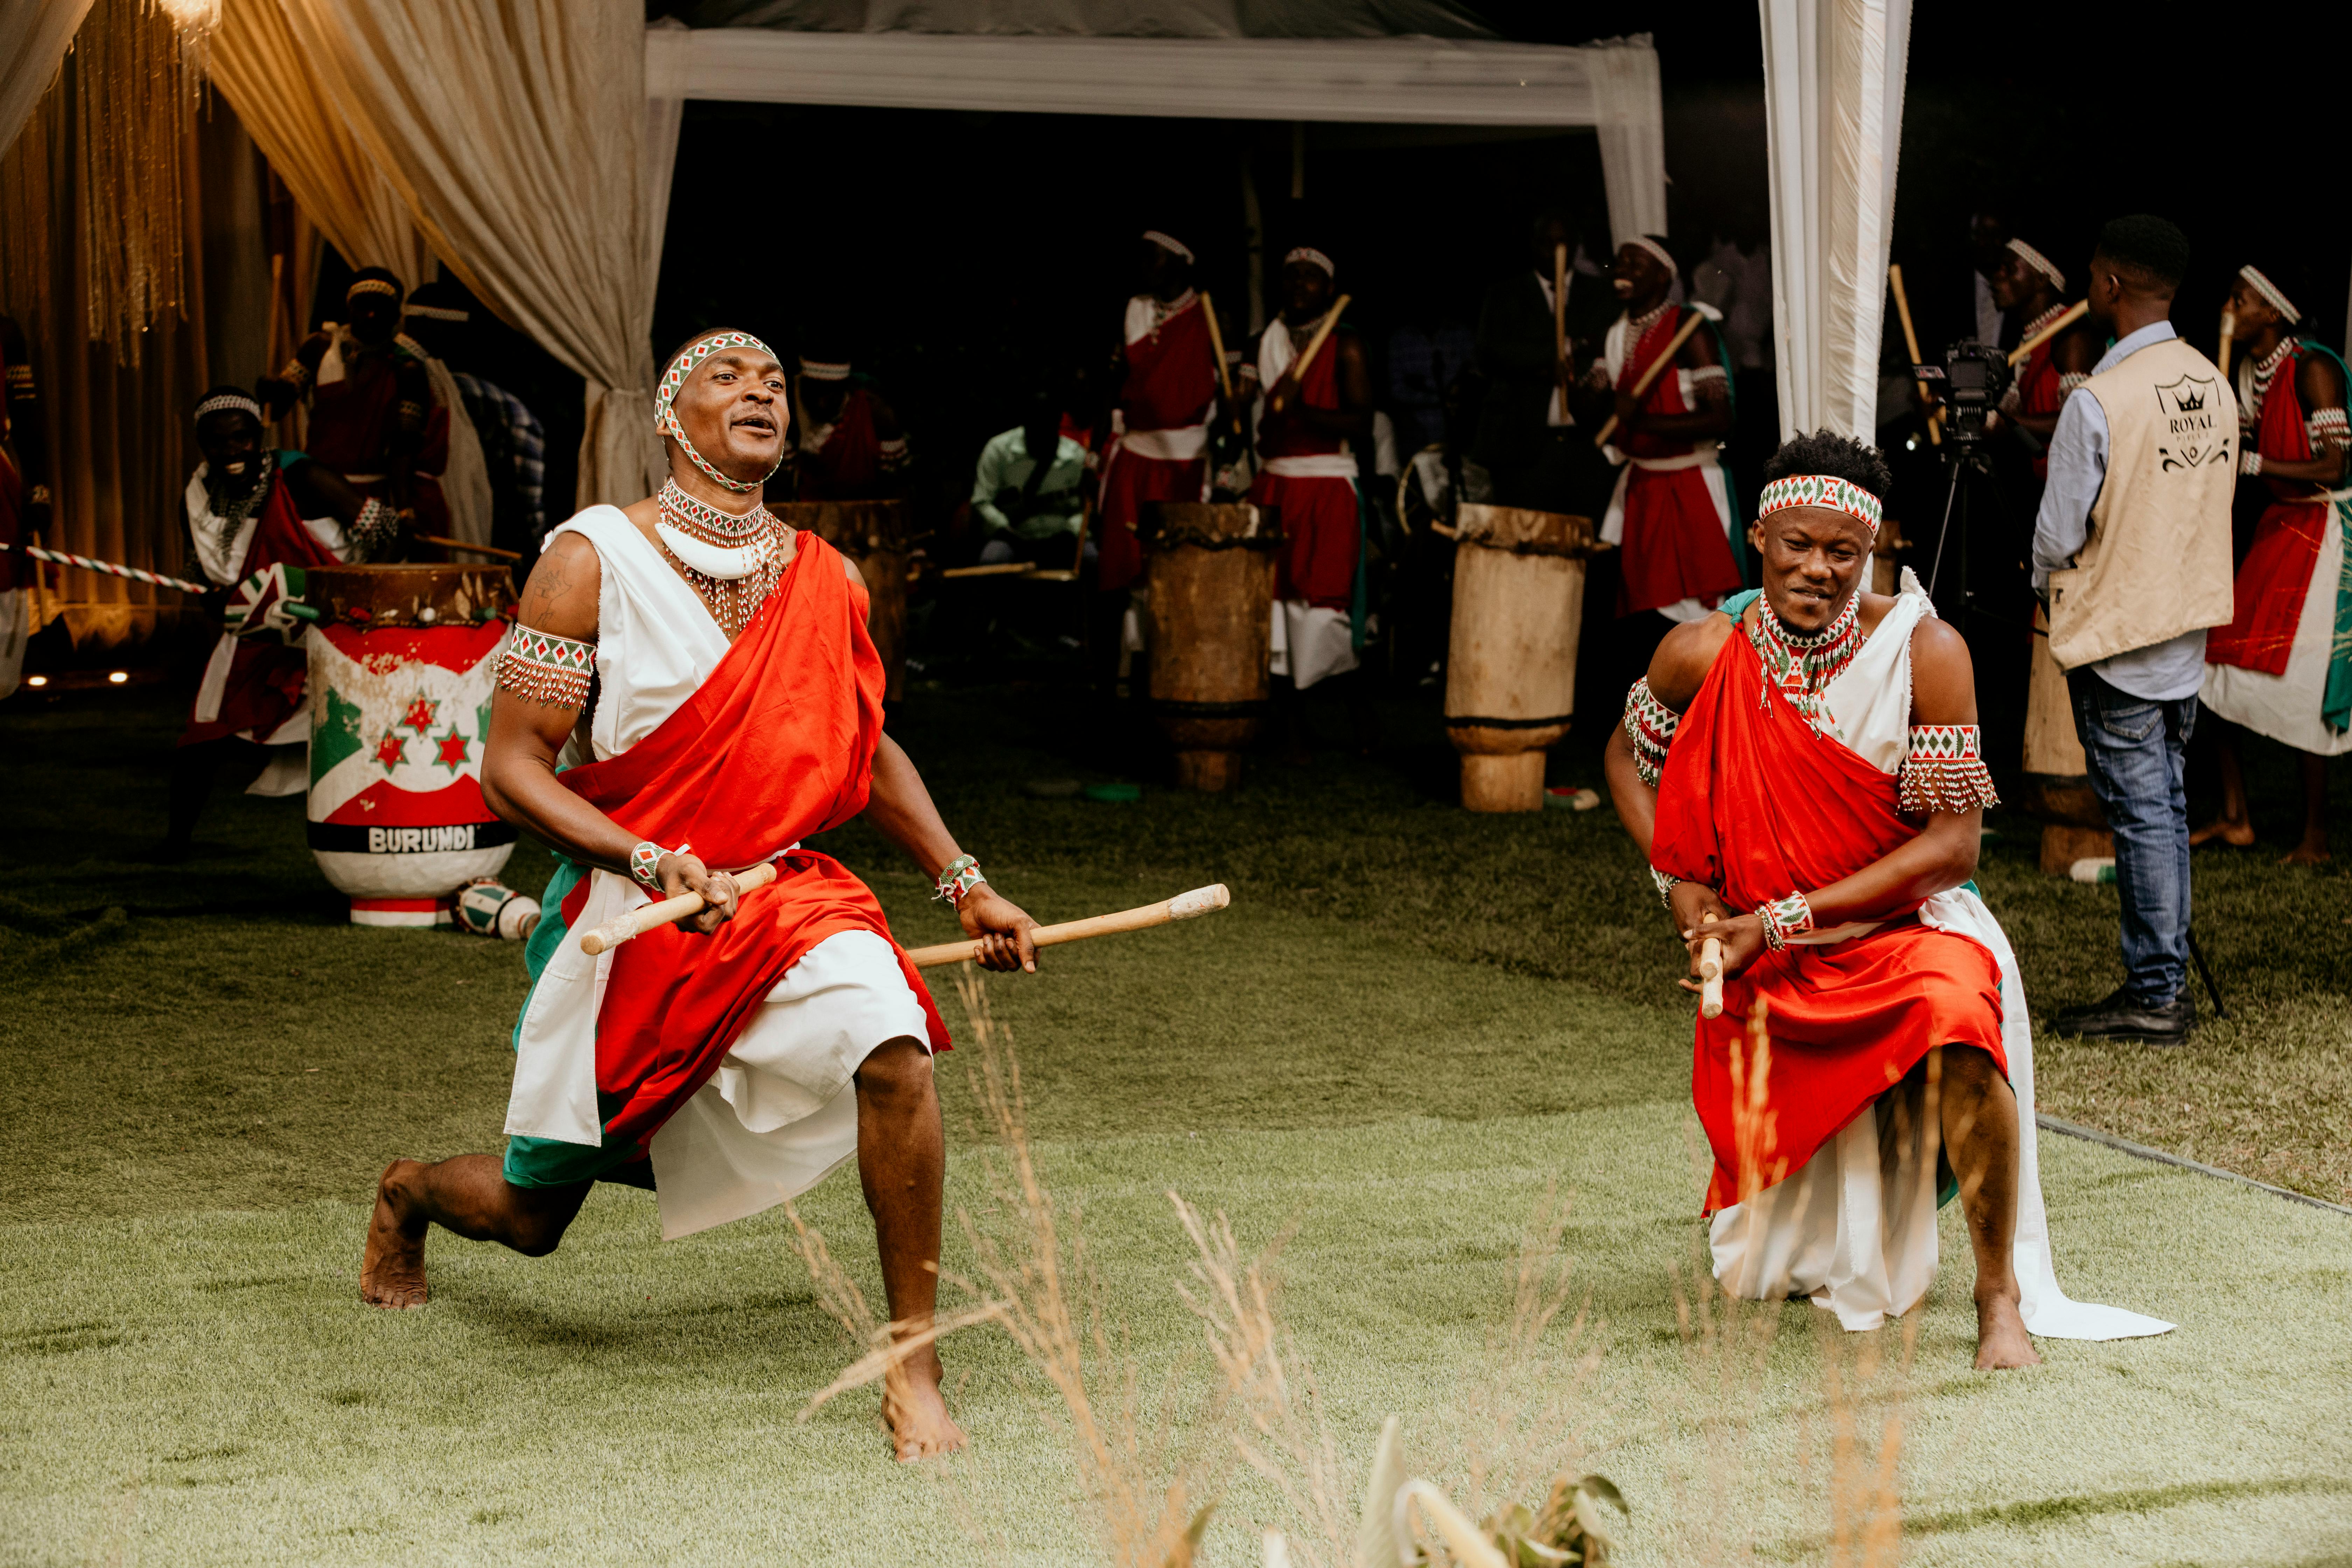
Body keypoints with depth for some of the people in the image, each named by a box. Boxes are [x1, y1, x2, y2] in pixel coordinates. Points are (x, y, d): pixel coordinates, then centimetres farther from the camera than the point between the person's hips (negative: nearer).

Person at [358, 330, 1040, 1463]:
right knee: (530, 1214, 13)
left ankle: (915, 1370, -19)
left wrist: (963, 884, 11)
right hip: (623, 914, -2)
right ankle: (409, 1192, 52)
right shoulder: (594, 560, -11)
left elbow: (866, 746, 18)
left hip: (783, 893, 2)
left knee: (892, 1045, -31)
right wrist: (650, 859, -27)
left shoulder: (827, 583, 1)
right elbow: (511, 771, -13)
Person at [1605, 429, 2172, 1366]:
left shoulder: (1924, 651, -15)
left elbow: (1954, 842, -17)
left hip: (1904, 927, -2)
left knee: (1958, 1020, -40)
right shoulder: (1703, 654, -9)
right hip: (1760, 968, 3)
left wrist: (1786, 918, -21)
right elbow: (1626, 756, 12)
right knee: (1761, 1282, 10)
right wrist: (1679, 883, -3)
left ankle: (2001, 1296, -25)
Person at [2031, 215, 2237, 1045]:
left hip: (2116, 634, -7)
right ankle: (2168, 981, 19)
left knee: (2141, 812, -3)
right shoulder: (2213, 387, 3)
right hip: (2189, 625, 7)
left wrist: (2047, 577, 7)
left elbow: (2057, 535, -15)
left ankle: (2154, 995, 1)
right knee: (2166, 805, 13)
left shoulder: (2099, 401, -20)